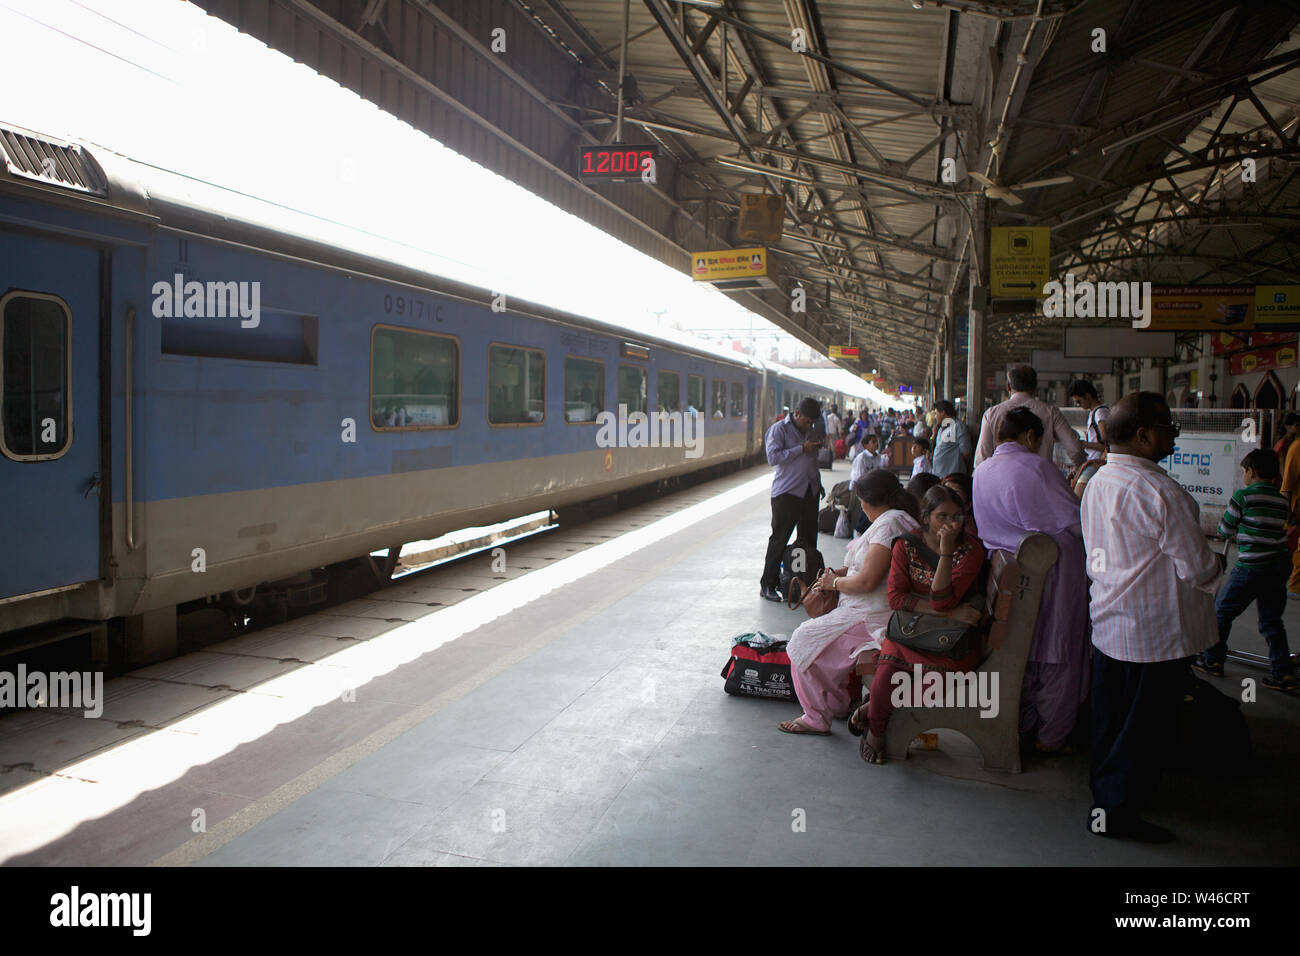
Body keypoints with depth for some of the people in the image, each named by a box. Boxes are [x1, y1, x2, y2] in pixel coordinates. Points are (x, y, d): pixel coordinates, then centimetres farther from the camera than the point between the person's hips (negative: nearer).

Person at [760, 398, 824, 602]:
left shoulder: (810, 430, 18)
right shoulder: (779, 429, -5)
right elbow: (773, 457, -18)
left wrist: (818, 482, 23)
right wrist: (802, 449, -16)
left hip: (810, 491, 7)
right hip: (787, 493, -7)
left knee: (809, 539, 8)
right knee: (779, 539, -5)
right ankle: (768, 584, 1)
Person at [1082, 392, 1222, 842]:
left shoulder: (1096, 482, 4)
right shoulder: (1162, 493, -22)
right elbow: (1198, 567, -18)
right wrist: (1213, 570, 6)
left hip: (1108, 622, 8)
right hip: (1157, 631, -8)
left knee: (1111, 716, 19)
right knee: (1146, 721, 4)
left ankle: (1106, 792, 34)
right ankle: (1117, 808, 12)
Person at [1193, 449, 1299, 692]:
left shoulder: (1242, 496, -10)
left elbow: (1225, 530, -3)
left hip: (1251, 567, -6)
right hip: (1280, 565, 6)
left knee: (1222, 611, 10)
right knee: (1271, 621, 13)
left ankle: (1213, 660, 18)